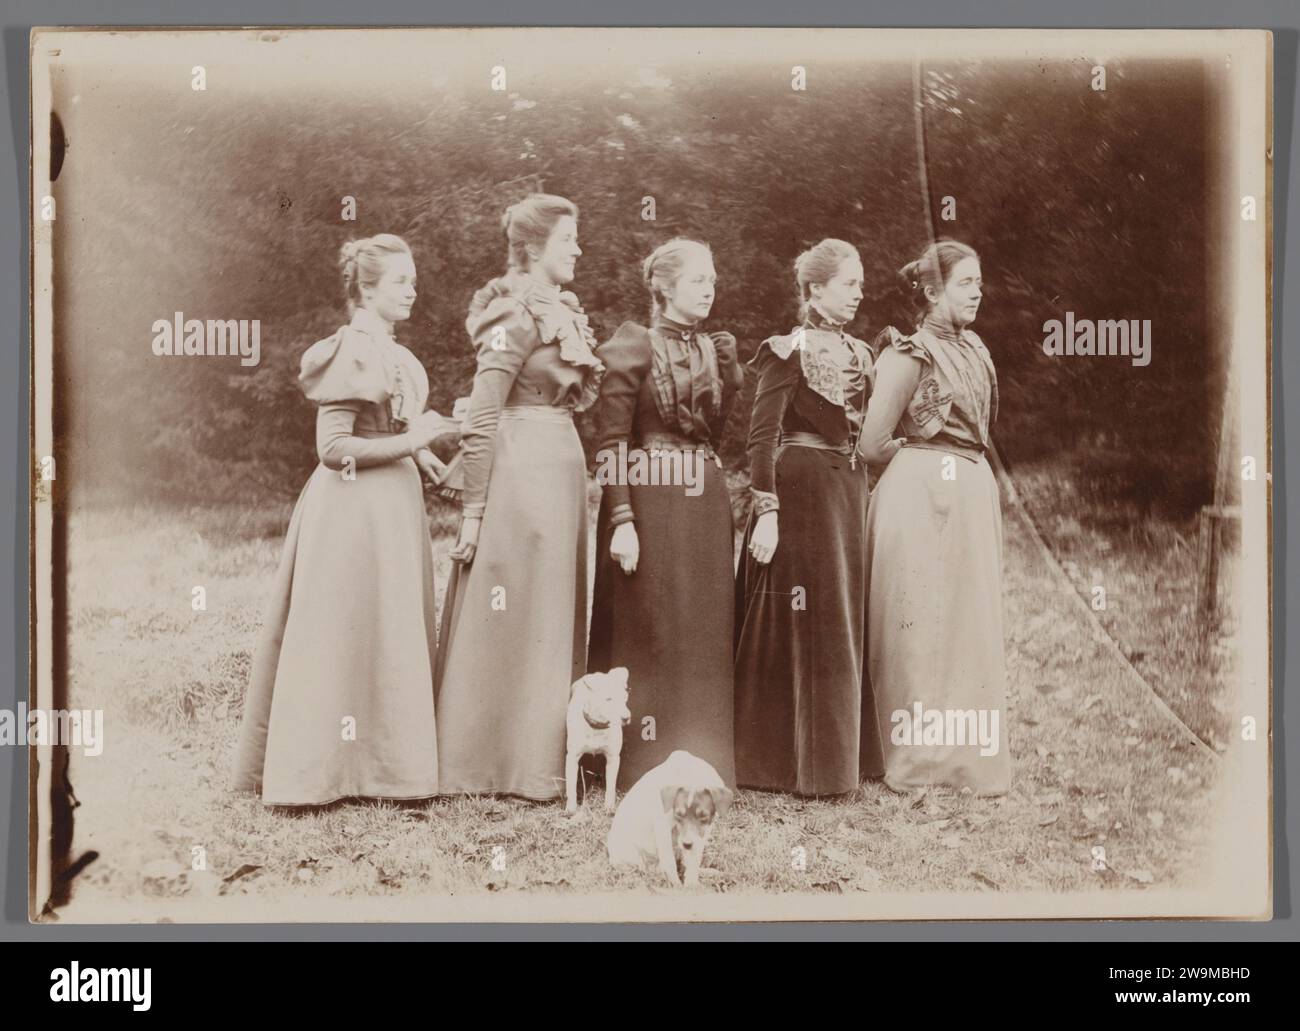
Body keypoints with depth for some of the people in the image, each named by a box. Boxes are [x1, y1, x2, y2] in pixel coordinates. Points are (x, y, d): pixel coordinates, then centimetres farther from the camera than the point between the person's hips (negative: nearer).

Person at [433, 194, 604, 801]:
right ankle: (507, 765, 6)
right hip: (522, 477, -9)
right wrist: (473, 511, -17)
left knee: (552, 615, 12)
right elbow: (480, 421, -16)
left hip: (560, 473, 9)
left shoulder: (558, 313, 15)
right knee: (515, 620, -2)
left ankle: (544, 757, 20)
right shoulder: (517, 317, -12)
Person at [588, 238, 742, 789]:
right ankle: (644, 765, 7)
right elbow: (610, 443, -10)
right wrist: (621, 520, -16)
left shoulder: (714, 349, 13)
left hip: (706, 501, 6)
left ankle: (702, 763, 16)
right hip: (650, 501, -6)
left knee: (705, 636, 8)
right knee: (650, 635, -2)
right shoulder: (633, 346, -5)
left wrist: (728, 370, 6)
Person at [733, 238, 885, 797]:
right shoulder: (787, 351, -9)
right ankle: (788, 761, 6)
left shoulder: (859, 354, 13)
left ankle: (838, 758, 19)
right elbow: (762, 436, -14)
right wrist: (766, 511, -20)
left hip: (847, 492, 7)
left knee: (844, 625, 10)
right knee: (801, 627, -3)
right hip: (799, 492, -7)